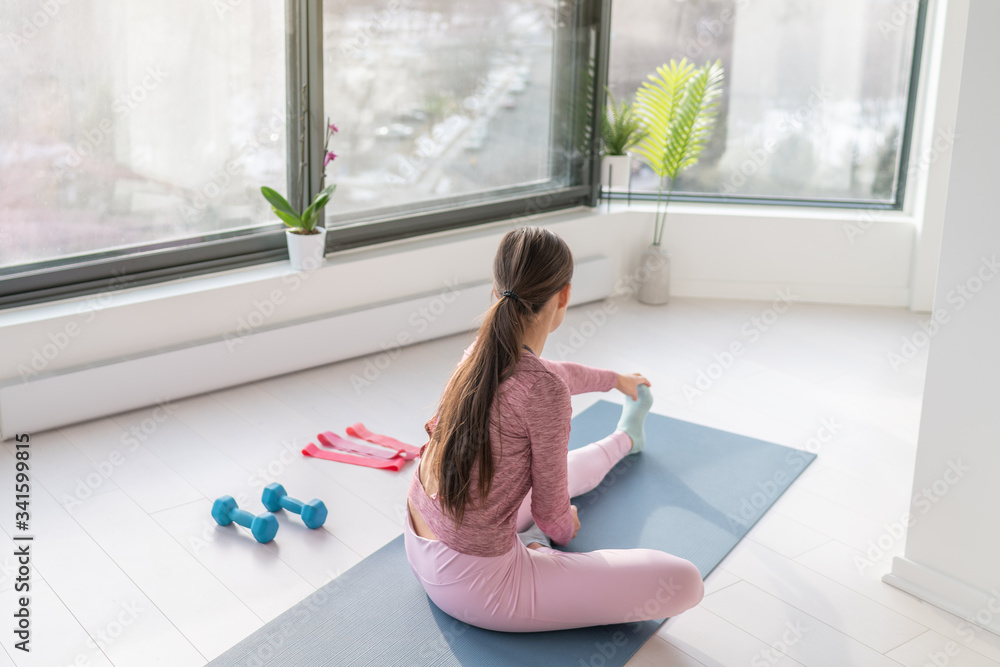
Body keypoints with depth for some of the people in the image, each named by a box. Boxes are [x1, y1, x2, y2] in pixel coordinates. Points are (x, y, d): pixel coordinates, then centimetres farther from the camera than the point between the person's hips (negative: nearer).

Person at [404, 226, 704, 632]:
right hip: (473, 582, -9)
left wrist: (617, 380, 42)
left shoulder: (481, 351, -2)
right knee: (683, 583, -10)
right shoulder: (543, 390, -26)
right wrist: (564, 528, 12)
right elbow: (550, 512, -13)